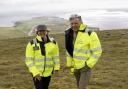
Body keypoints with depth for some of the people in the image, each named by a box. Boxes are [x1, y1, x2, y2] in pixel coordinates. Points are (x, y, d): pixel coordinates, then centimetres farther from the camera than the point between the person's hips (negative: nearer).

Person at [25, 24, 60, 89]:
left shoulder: (53, 42, -3)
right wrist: (35, 72, -19)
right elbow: (29, 60, -12)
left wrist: (56, 67, -3)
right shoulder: (32, 44, -12)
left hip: (48, 72, 3)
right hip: (36, 72, -3)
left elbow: (56, 56, 7)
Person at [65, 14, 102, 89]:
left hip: (86, 66, -6)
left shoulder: (90, 34, -18)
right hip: (75, 67, 6)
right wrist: (69, 64, 15)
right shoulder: (69, 34, 2)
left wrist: (89, 64, -20)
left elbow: (97, 51, -16)